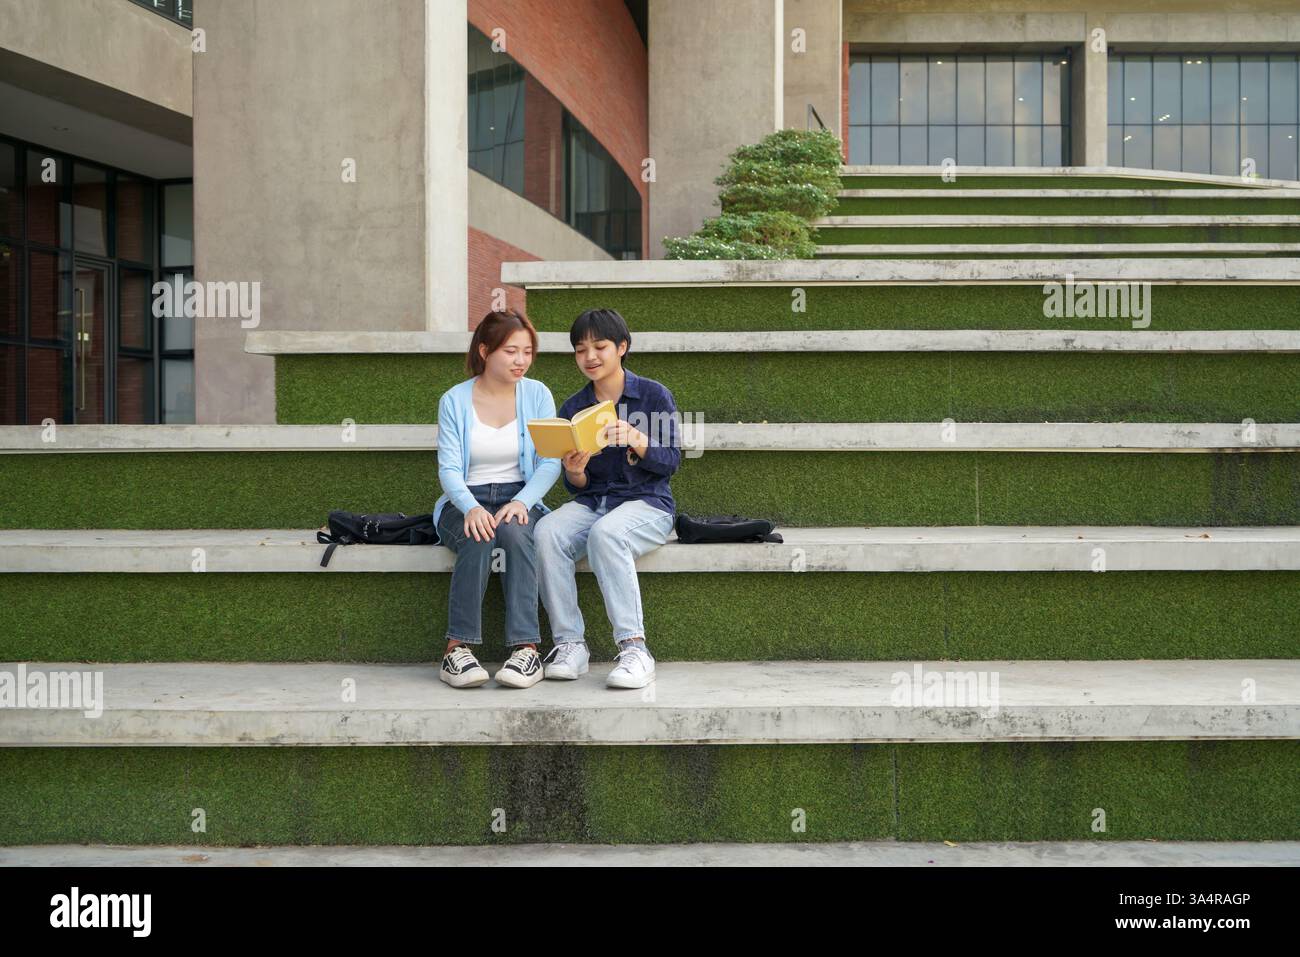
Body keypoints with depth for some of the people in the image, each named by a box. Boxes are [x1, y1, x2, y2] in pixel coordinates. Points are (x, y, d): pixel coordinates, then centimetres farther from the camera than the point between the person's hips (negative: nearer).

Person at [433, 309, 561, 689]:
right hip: (466, 501, 0)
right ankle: (458, 648, -33)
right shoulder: (454, 400, 2)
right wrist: (471, 508, -26)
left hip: (520, 497, 1)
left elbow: (550, 462, -2)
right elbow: (449, 468, -5)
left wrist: (522, 502, -20)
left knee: (515, 532, -34)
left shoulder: (537, 394, 5)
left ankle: (526, 648, -37)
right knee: (478, 538, -35)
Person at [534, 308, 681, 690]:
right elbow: (576, 486, 12)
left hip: (646, 502, -3)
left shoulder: (655, 396, 2)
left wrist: (636, 439, -22)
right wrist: (574, 471, -13)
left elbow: (671, 463, -4)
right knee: (546, 532, -29)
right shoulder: (572, 408, 12)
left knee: (605, 534, -37)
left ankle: (634, 648, -34)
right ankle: (569, 644, -24)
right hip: (591, 502, 4)